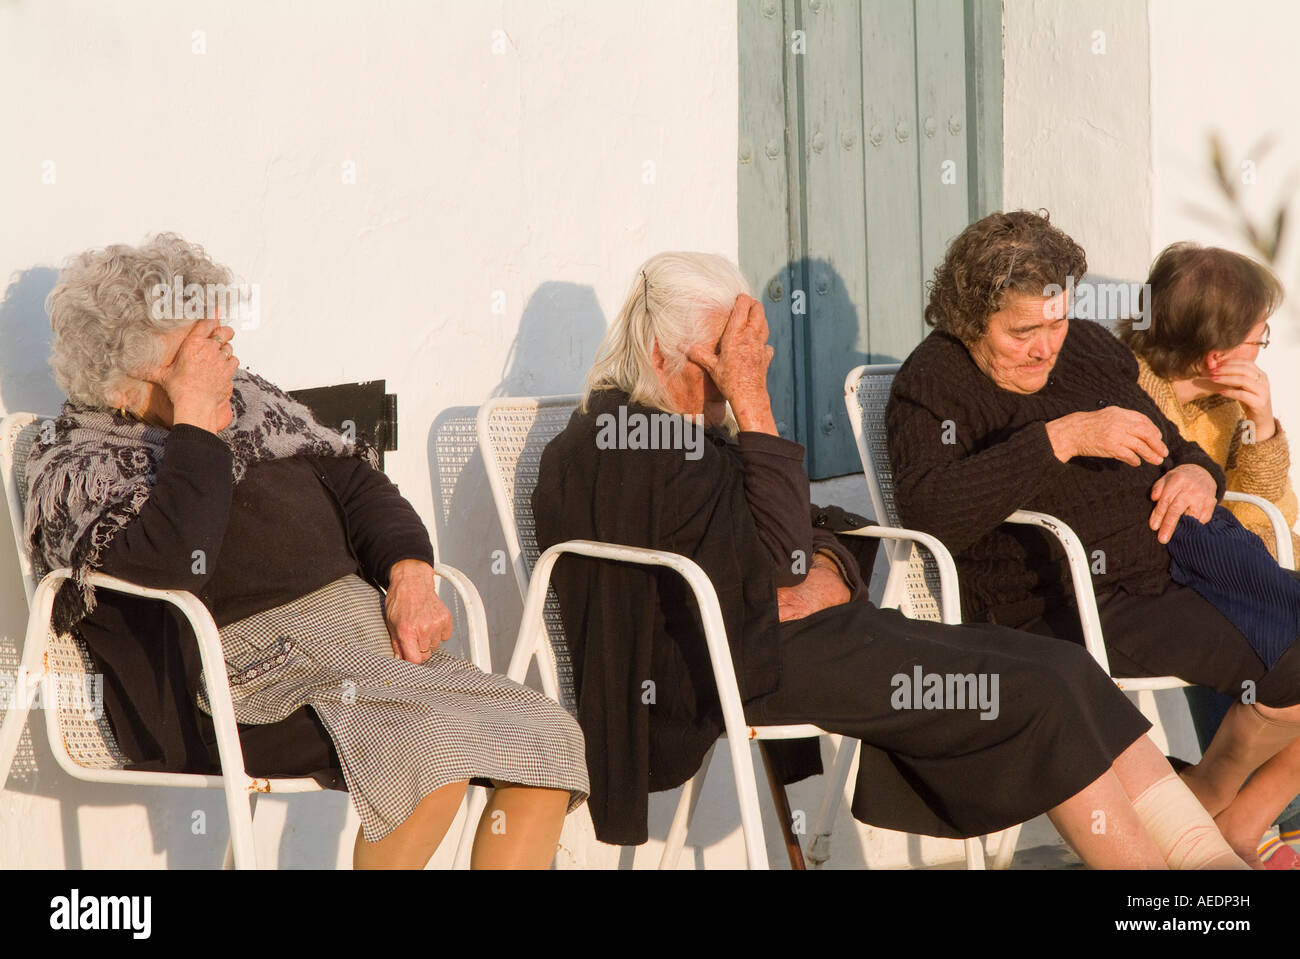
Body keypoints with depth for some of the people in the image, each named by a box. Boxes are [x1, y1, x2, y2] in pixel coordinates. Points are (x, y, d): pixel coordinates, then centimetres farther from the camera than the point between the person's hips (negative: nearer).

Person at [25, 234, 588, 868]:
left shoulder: (248, 398, 22)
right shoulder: (73, 471, 0)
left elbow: (353, 481, 23)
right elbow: (171, 565, -20)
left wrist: (409, 576, 3)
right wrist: (194, 420, -14)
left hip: (370, 628, 8)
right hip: (254, 668, -7)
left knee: (548, 736, -15)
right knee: (431, 743, -34)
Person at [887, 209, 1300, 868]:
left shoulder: (1091, 349, 19)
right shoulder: (934, 384, -2)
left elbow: (1174, 449, 31)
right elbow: (929, 512, -22)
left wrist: (1197, 474, 5)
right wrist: (1061, 437, -23)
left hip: (1172, 580, 8)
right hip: (1058, 614, -8)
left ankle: (1239, 820, 3)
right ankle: (1205, 801, 2)